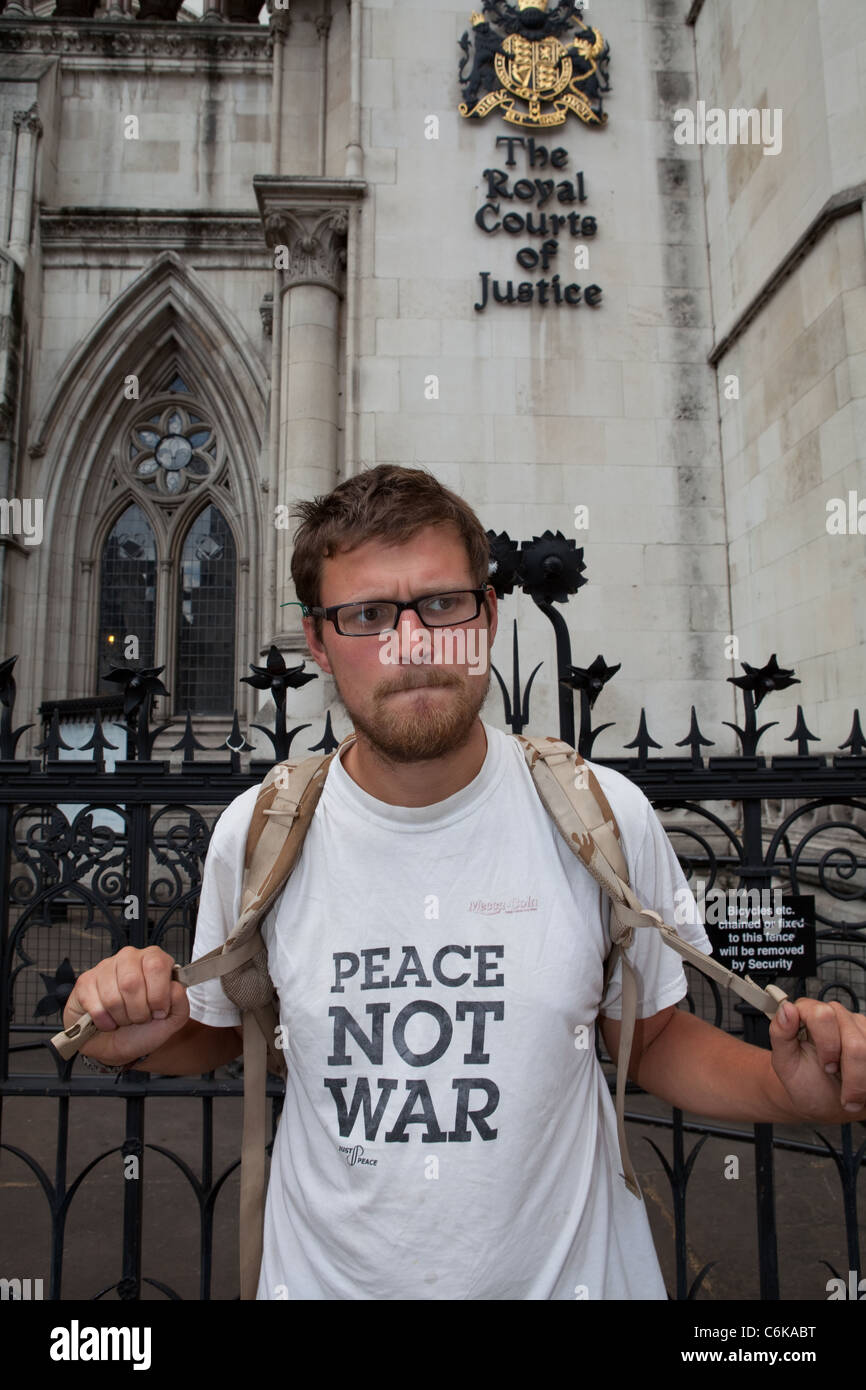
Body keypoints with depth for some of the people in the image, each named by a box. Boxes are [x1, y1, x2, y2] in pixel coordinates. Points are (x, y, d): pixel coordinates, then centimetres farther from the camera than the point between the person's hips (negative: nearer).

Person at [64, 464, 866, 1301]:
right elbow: (218, 1028, 3)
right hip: (325, 1273, 1)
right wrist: (137, 1039, -17)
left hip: (562, 1269, 0)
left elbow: (651, 1036, -2)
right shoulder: (255, 834, -14)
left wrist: (788, 1089, -19)